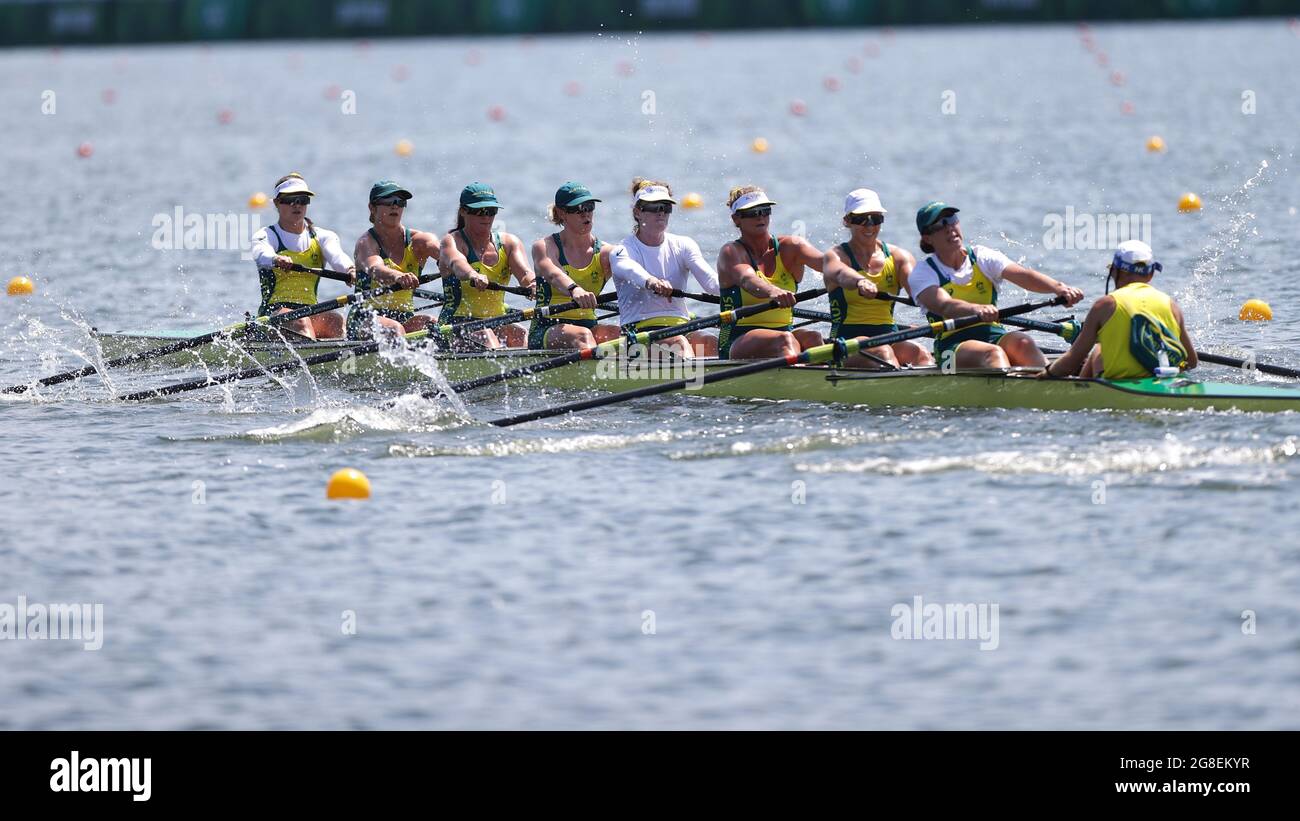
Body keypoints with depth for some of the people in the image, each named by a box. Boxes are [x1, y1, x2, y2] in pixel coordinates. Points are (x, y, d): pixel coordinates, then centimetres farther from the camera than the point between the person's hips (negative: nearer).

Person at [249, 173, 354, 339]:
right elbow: (261, 255, -18)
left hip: (311, 312, 3)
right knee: (301, 322, -35)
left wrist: (350, 269, -32)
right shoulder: (266, 236, 6)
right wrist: (277, 260, -45)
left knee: (335, 319, -29)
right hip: (273, 311, -3)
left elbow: (336, 256, -7)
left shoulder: (322, 237, 16)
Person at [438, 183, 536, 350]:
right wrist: (473, 275, -49)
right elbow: (456, 263, -25)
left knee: (519, 335, -26)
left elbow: (524, 273, -5)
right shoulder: (452, 241, 0)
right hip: (456, 324, -4)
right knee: (485, 335, -33)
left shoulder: (508, 242, 13)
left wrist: (532, 283, -31)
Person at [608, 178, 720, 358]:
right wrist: (651, 281, -49)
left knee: (712, 344, -27)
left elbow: (709, 279, -4)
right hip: (639, 329, -4)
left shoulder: (683, 246, 14)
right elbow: (629, 269, -25)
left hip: (681, 325, 4)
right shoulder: (623, 250, 2)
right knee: (679, 343, -34)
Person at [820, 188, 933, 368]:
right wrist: (860, 282, -49)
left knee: (920, 354, -28)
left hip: (889, 338, 3)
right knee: (882, 352, -35)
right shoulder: (837, 255, 2)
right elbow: (840, 274, -24)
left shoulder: (898, 256, 12)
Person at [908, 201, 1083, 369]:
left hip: (995, 336, 3)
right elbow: (944, 305, -20)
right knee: (993, 353, -35)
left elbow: (1023, 275, -6)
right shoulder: (922, 274, 2)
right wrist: (977, 309, -42)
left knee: (1022, 343, -30)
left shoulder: (982, 257, 11)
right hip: (954, 345, -3)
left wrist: (1058, 287, -27)